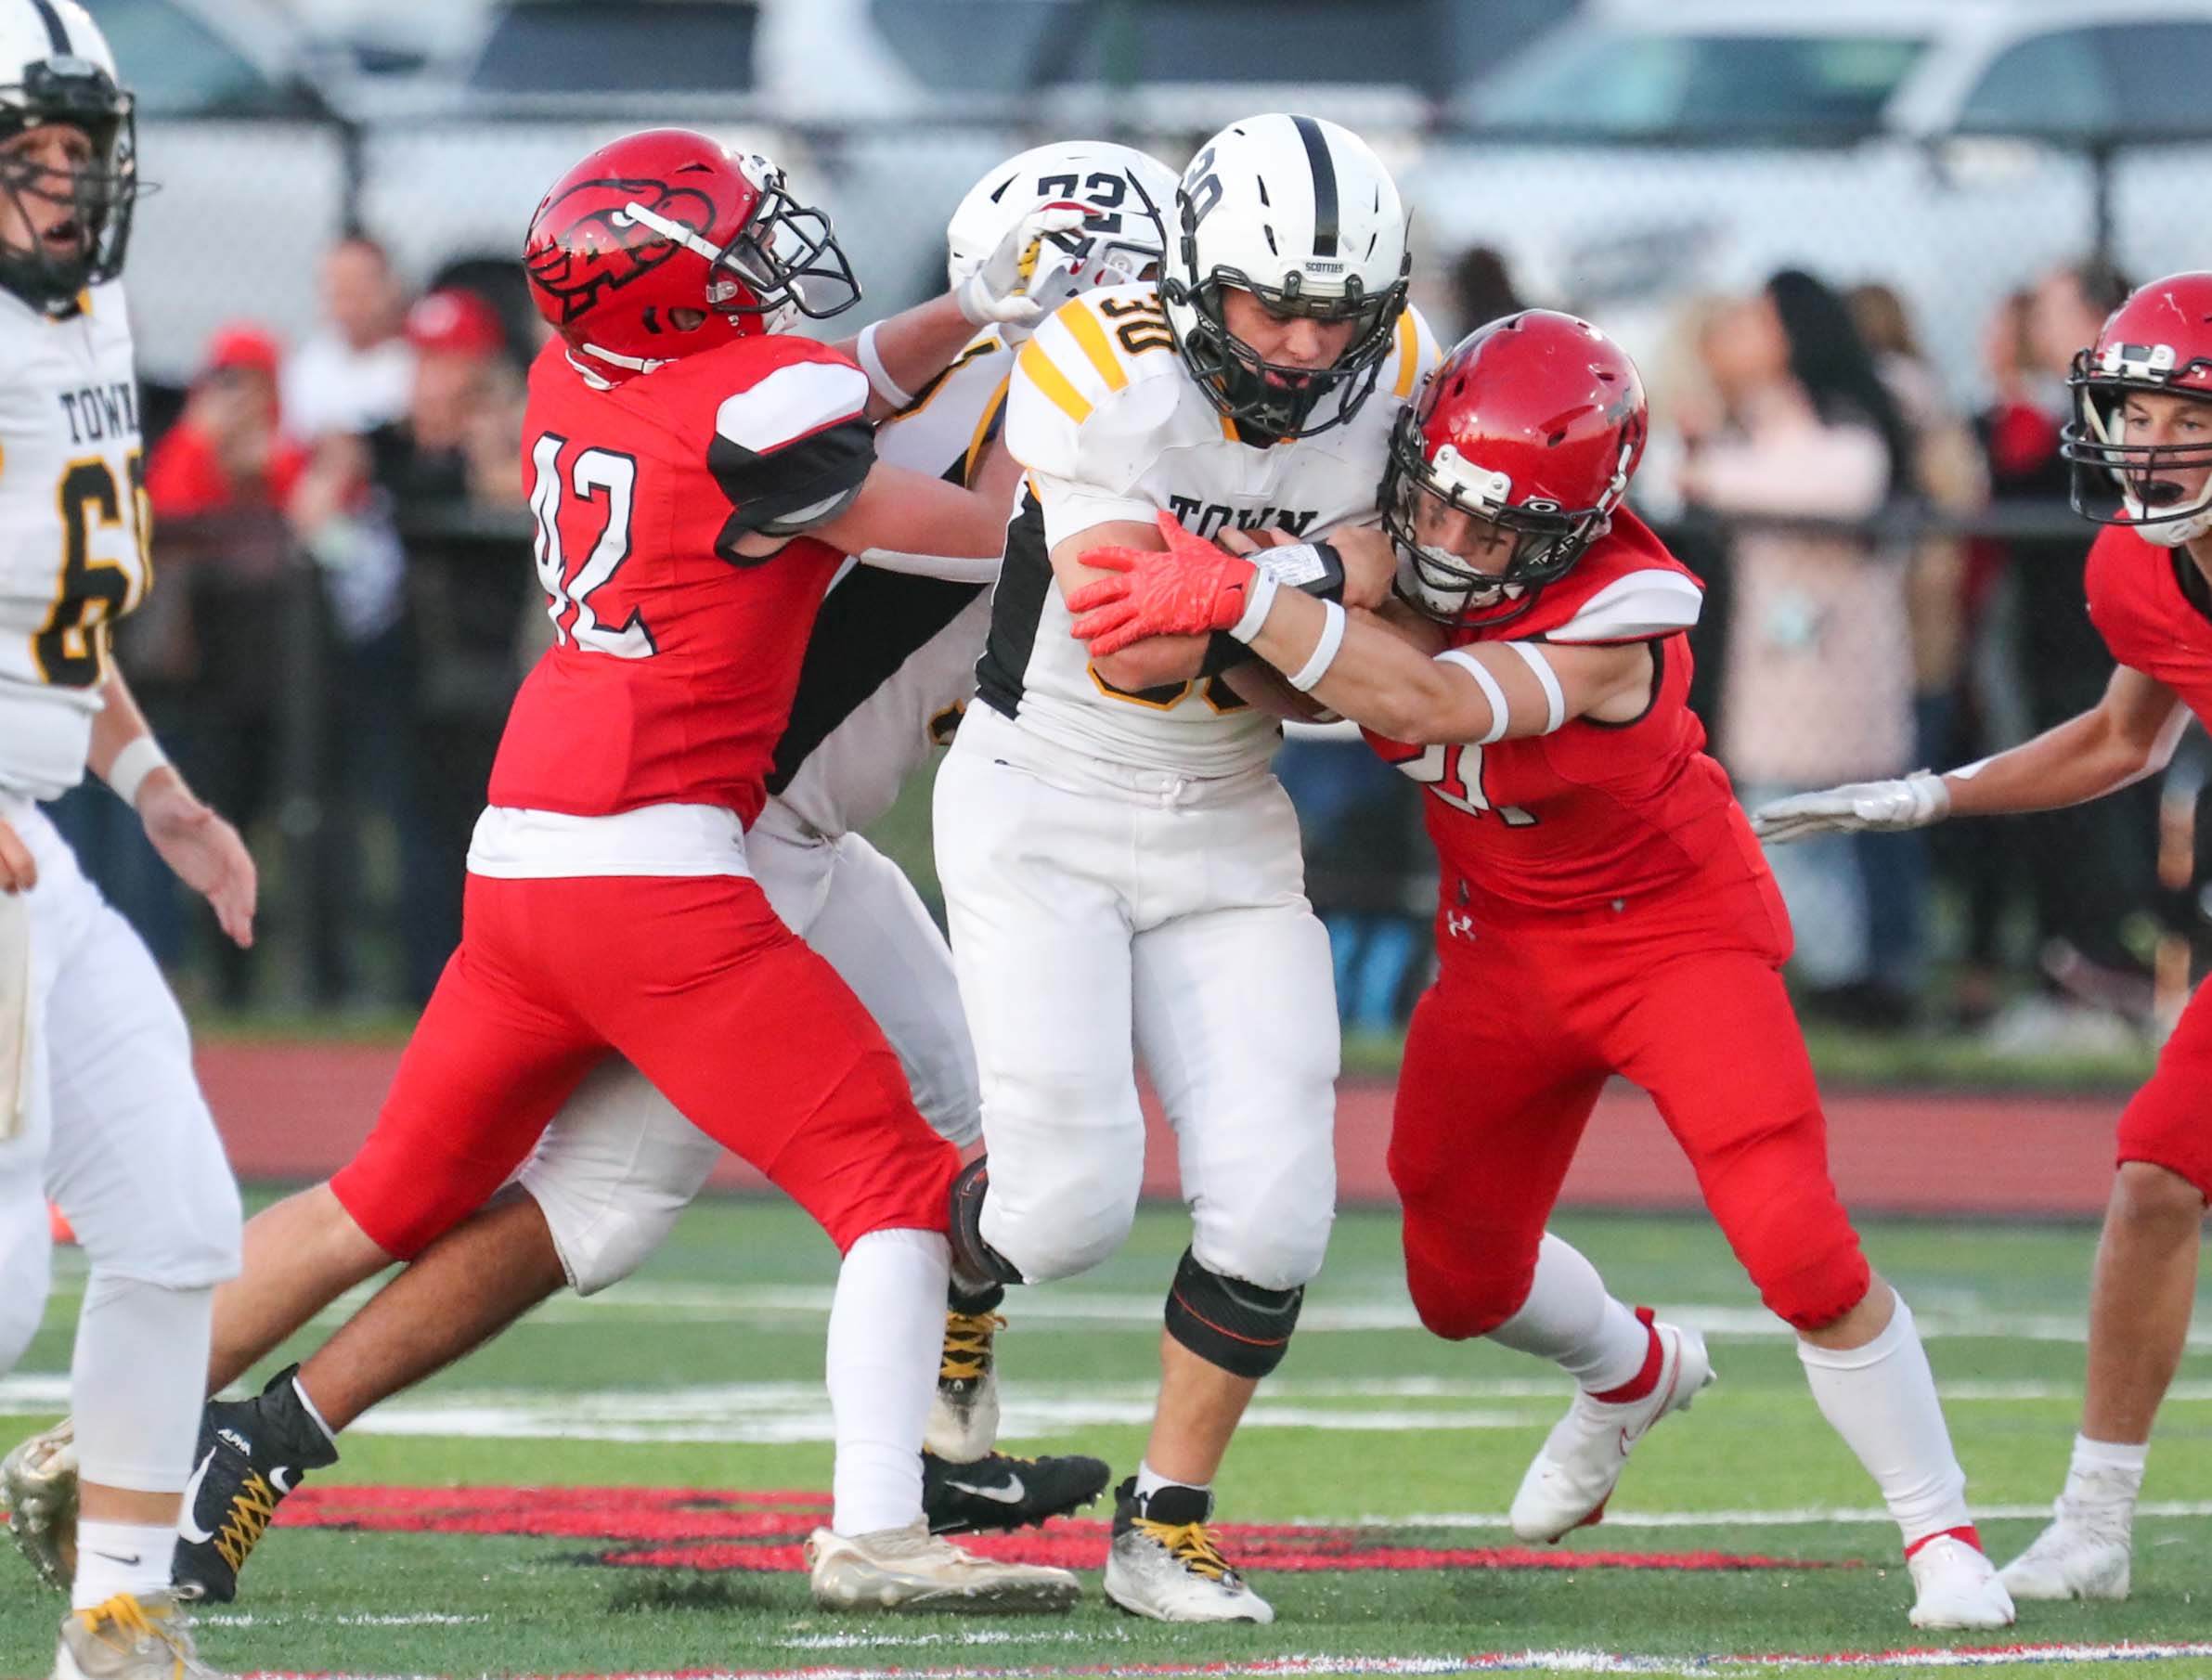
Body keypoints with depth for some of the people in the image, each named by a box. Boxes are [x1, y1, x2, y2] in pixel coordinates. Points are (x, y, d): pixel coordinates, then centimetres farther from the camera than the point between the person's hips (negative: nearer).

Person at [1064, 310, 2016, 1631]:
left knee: (1798, 1248, -19)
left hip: (1671, 926, -6)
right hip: (1504, 946, 6)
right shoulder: (1392, 539, -15)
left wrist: (1239, 597, -57)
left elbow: (1433, 703, -47)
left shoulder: (1620, 614, -34)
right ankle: (1634, 1375, 47)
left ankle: (1943, 1535, 0)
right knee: (1462, 1277, 13)